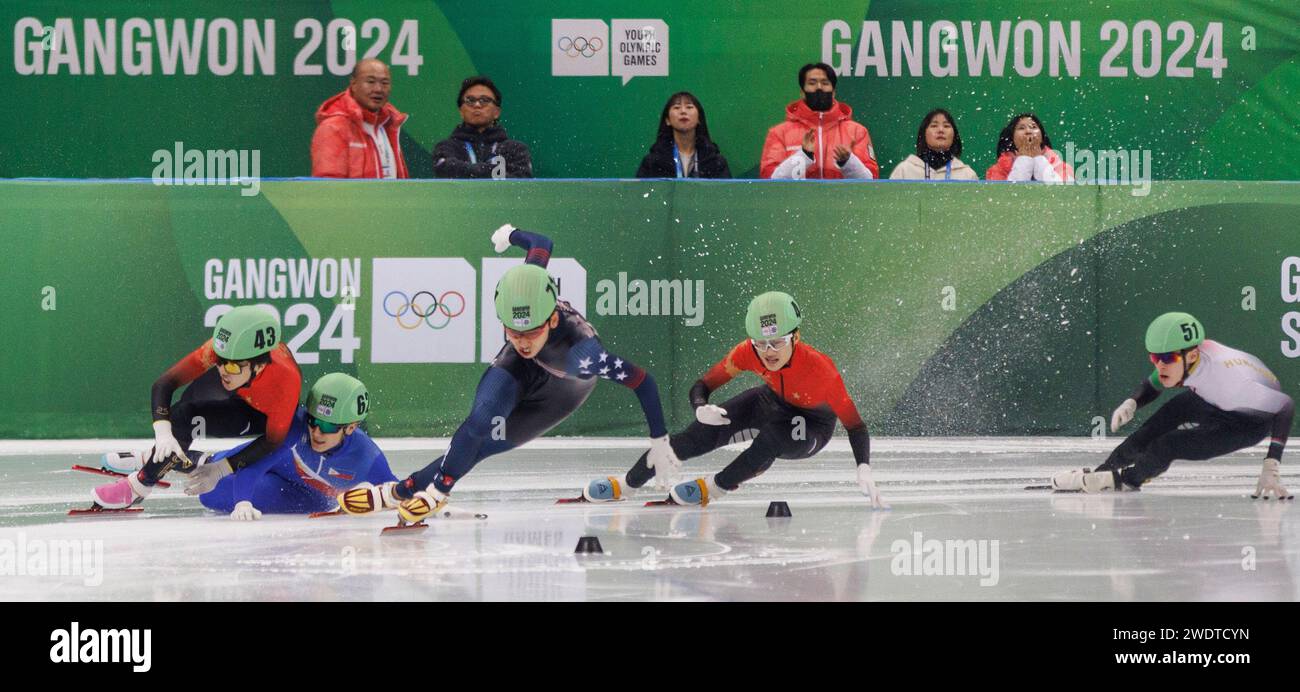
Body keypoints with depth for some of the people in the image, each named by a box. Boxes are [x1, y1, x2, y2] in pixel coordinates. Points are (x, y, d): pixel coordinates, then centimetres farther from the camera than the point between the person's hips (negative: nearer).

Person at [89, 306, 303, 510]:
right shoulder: (223, 348, -35)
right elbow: (164, 383, -28)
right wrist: (162, 432, -43)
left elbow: (272, 441, -28)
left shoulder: (288, 380, -42)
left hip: (265, 414, -4)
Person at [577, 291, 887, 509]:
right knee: (701, 435, -14)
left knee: (771, 441, -37)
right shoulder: (748, 354, -26)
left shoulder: (820, 368, -38)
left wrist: (864, 469, -46)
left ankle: (715, 488, -16)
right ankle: (627, 484, -3)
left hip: (813, 428, -4)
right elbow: (702, 386, -18)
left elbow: (855, 425, -32)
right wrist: (701, 408, -42)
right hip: (773, 402, 4)